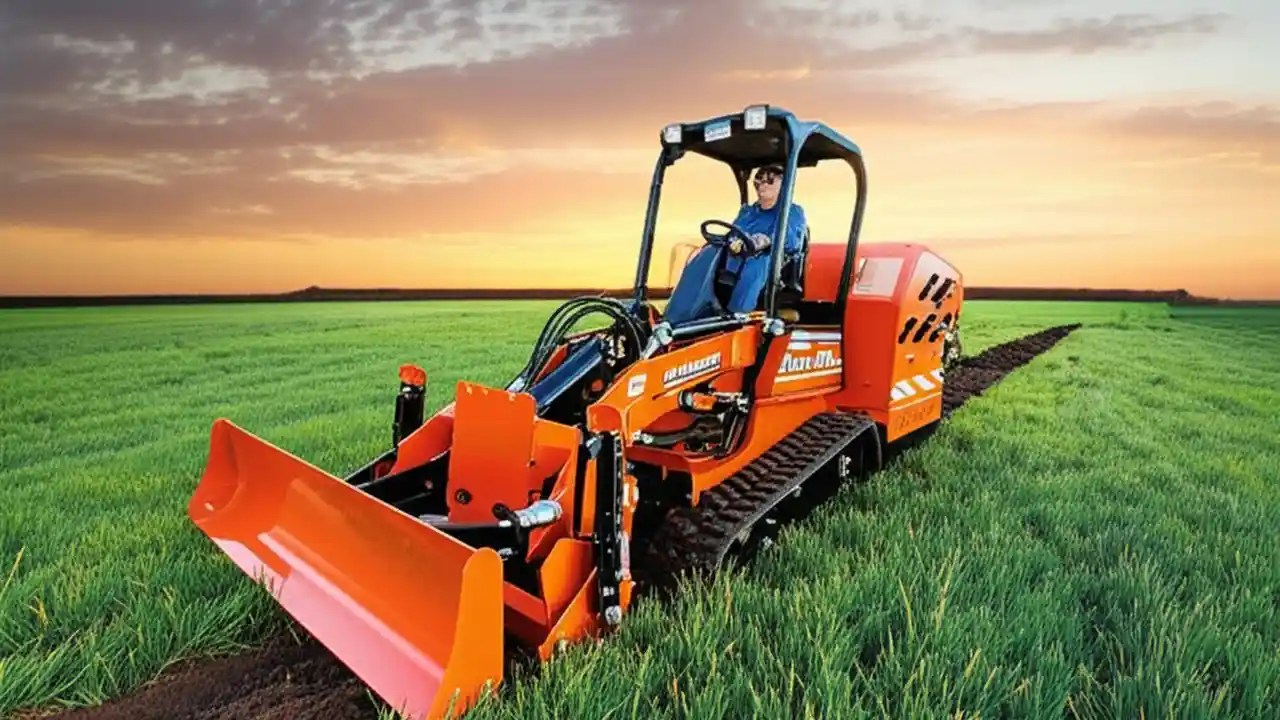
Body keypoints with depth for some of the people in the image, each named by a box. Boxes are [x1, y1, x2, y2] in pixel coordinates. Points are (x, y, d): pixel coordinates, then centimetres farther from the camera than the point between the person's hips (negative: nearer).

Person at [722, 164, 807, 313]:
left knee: (757, 263, -35)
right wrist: (734, 244, -12)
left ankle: (737, 313, -43)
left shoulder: (793, 212, 13)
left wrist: (768, 241, -25)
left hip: (772, 263, -5)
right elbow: (731, 235, 13)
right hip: (738, 259, 5)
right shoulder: (747, 211, 28)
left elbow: (793, 243, -6)